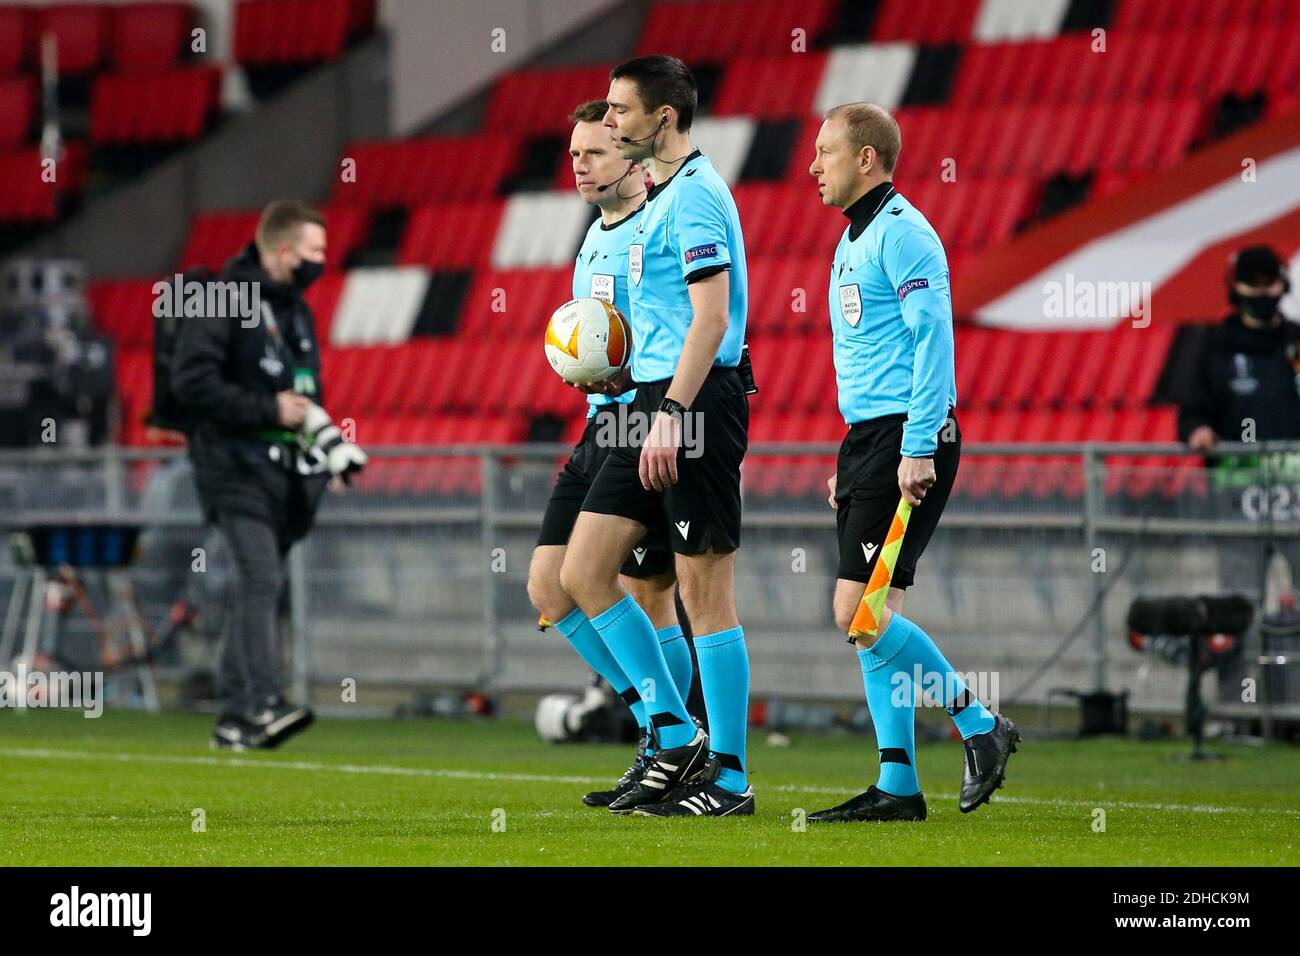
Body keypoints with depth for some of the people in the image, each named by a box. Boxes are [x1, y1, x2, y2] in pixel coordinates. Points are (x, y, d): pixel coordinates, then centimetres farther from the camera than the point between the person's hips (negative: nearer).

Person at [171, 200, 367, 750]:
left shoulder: (296, 311, 19)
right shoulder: (226, 300, -9)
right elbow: (190, 381, -17)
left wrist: (328, 438, 8)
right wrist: (268, 409, -17)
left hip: (284, 472, 8)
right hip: (236, 467, -8)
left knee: (258, 590, 8)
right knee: (261, 580, -20)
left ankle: (234, 717, 11)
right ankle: (263, 705, -27)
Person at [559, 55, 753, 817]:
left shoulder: (695, 195, -12)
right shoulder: (662, 198, 18)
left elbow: (710, 318, -20)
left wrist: (670, 412, -25)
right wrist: (624, 373, 14)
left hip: (696, 408, -10)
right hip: (657, 404, 10)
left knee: (706, 595, -5)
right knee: (583, 573, 6)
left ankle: (729, 777, 0)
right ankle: (675, 736, 11)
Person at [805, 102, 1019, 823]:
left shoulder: (901, 232, -11)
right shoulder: (855, 239, 19)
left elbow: (933, 339, -18)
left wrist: (918, 448, -23)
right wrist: (851, 462, 24)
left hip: (907, 440, -10)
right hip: (869, 438, 10)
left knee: (860, 611, -14)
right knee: (867, 616, 5)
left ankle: (981, 727, -2)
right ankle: (897, 785, 7)